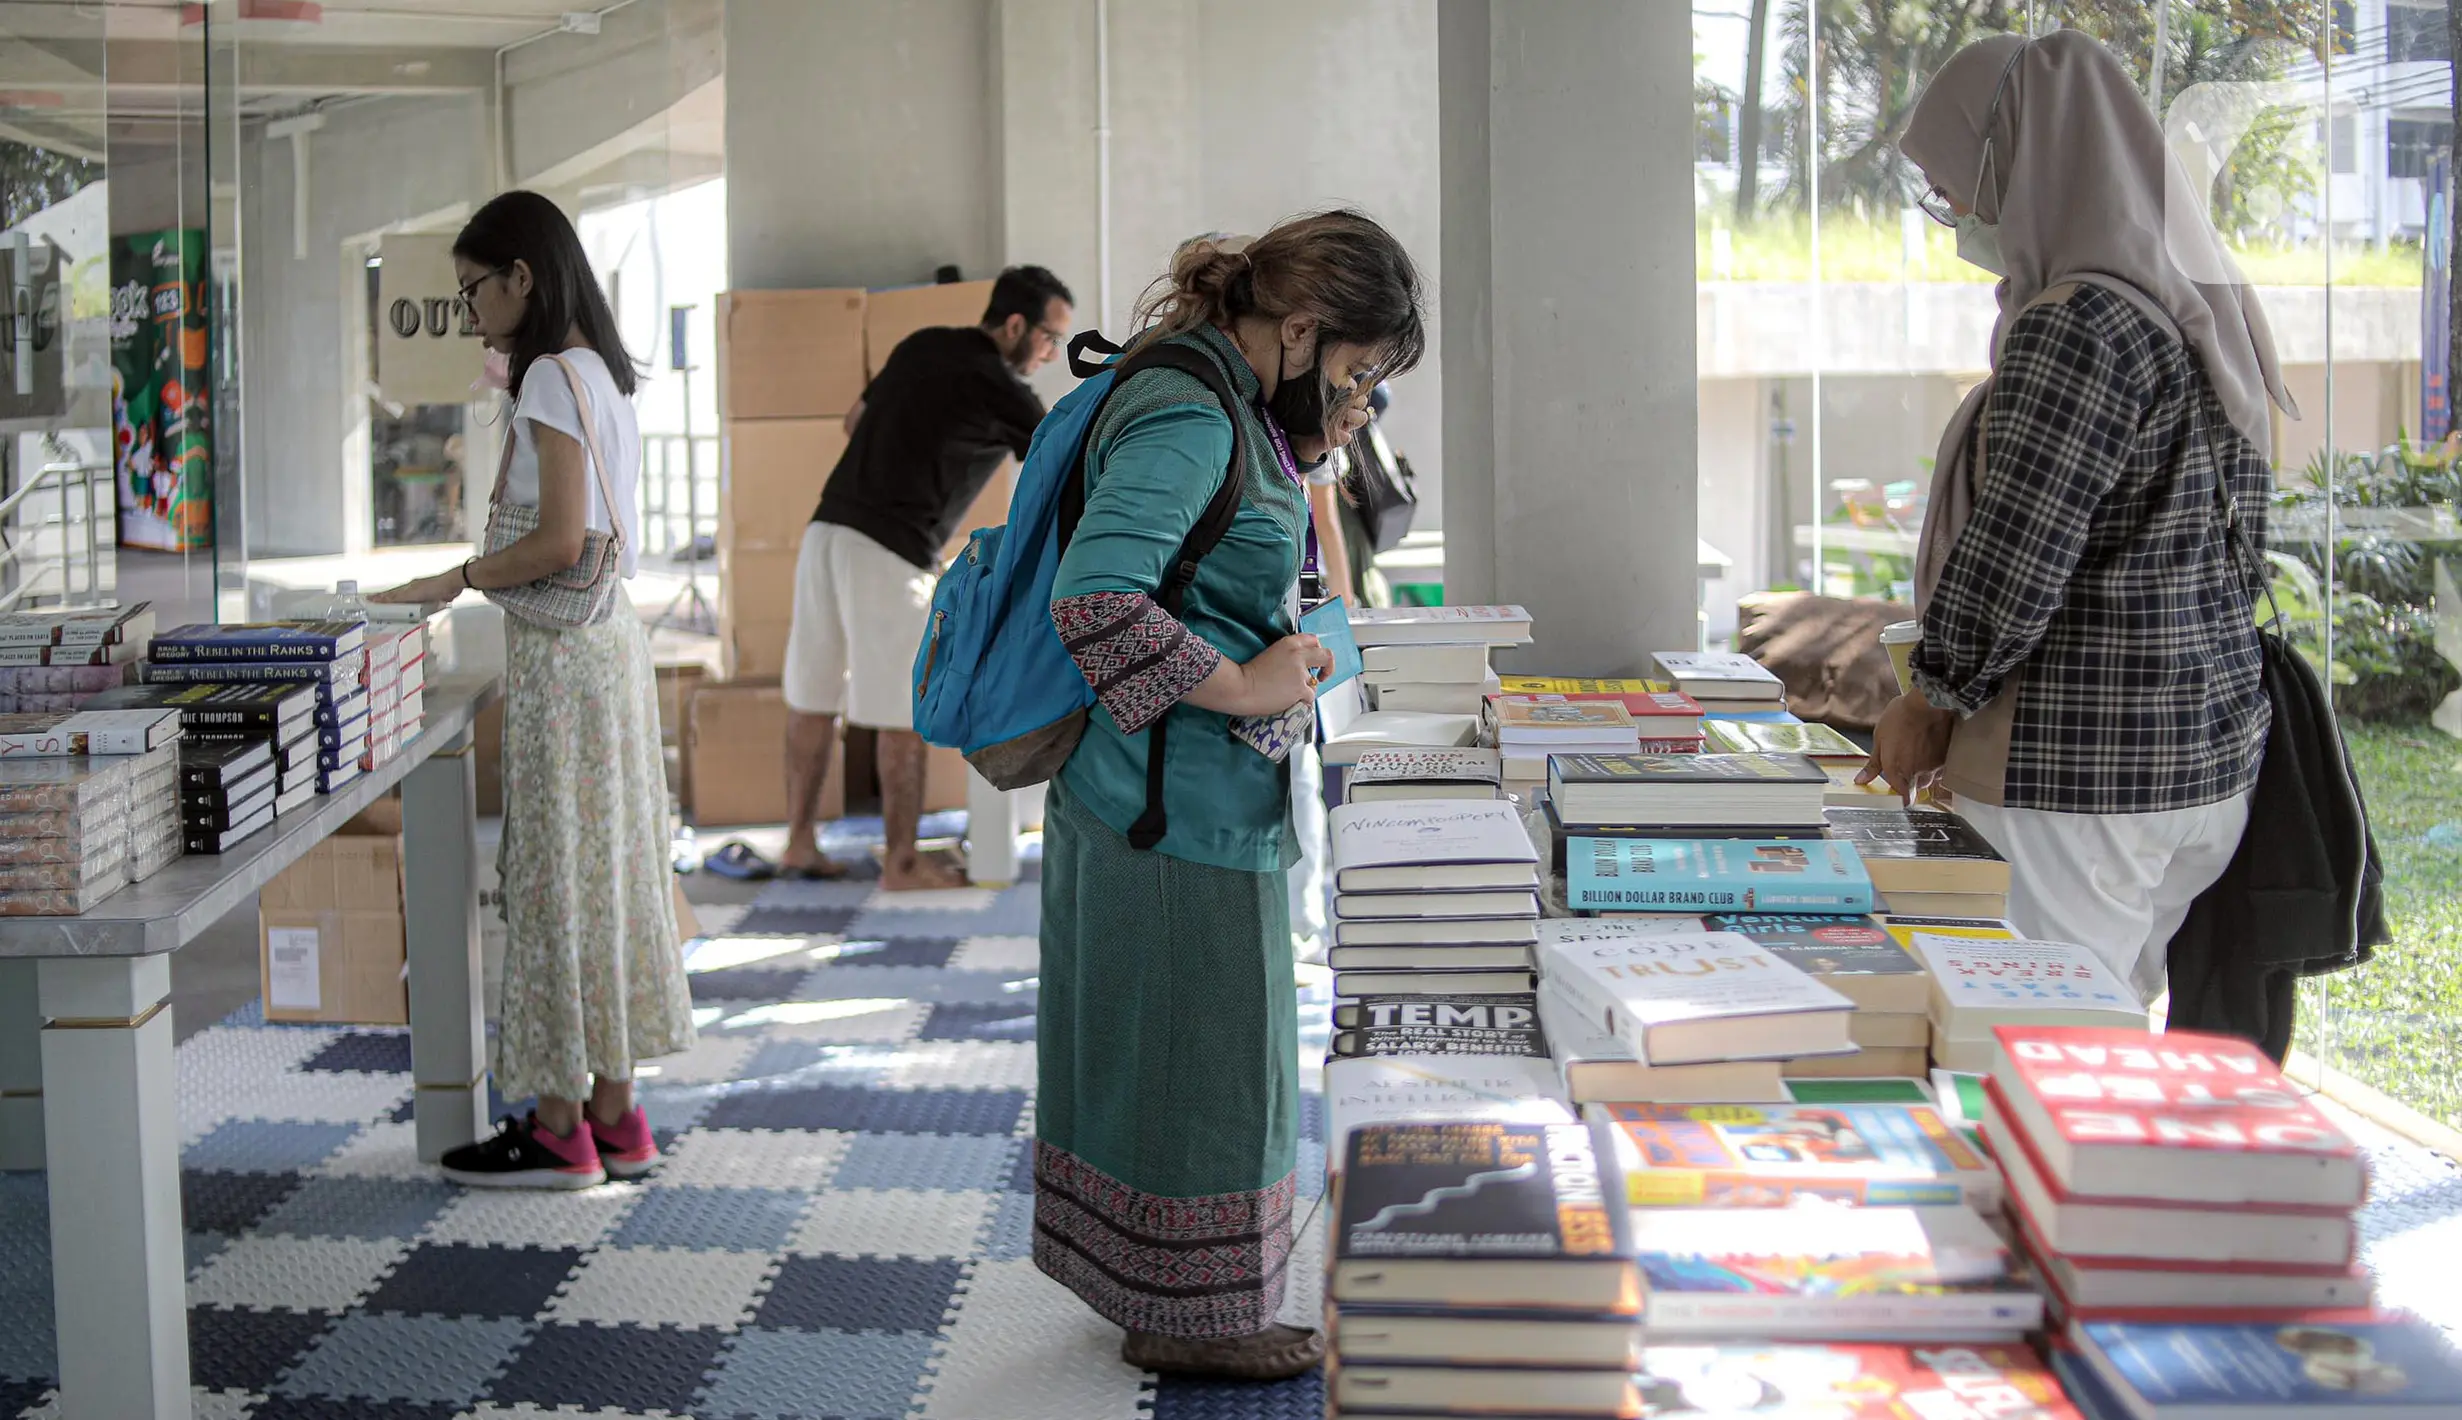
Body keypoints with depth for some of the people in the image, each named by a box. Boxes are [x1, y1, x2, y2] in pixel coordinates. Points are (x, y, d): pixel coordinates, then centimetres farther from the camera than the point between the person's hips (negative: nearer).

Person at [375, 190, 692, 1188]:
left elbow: (559, 542, -19)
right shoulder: (600, 372, 14)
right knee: (604, 863, 12)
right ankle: (613, 1113, 19)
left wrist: (459, 579, -9)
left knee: (556, 871, -3)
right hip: (607, 632, 10)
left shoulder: (553, 376, -14)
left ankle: (560, 1129, 4)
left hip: (563, 649, -10)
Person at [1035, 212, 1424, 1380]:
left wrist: (1303, 454, 11)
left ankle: (1140, 1285, 33)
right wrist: (1241, 684, -23)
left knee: (1150, 1044, 19)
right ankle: (1188, 1319, 18)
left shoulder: (1227, 403, 12)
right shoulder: (1188, 417, -21)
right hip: (1188, 807, -11)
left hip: (1131, 791, 11)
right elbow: (1095, 596, -30)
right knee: (1201, 1051, 3)